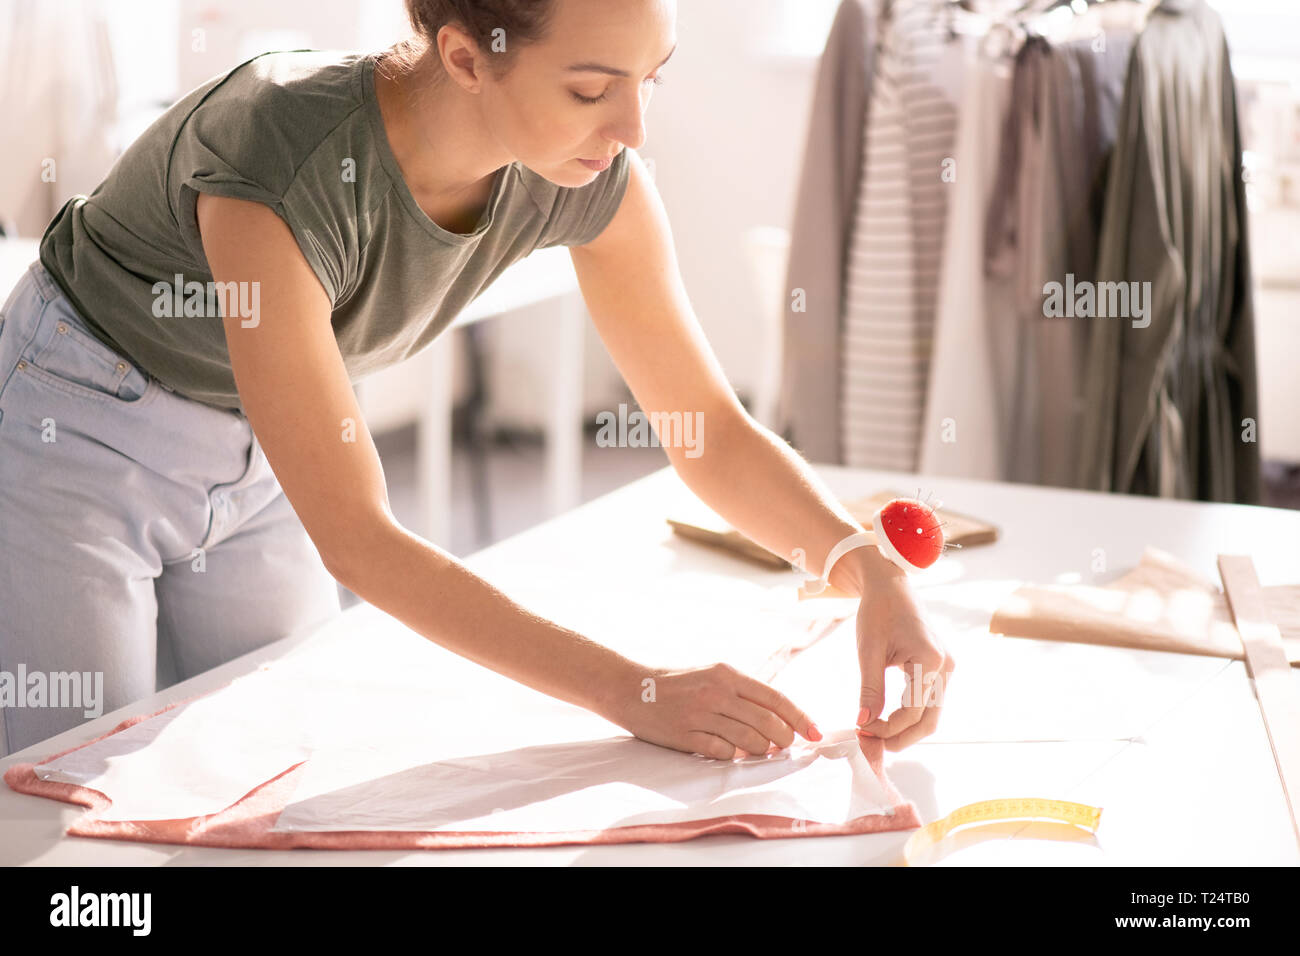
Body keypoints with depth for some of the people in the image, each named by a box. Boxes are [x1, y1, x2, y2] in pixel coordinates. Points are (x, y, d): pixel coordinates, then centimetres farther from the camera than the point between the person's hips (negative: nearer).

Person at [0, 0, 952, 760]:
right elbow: (356, 543, -36)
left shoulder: (594, 181, -21)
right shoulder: (277, 177, -39)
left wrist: (873, 568, -29)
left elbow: (713, 429, -11)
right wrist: (636, 693, -38)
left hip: (250, 457, 5)